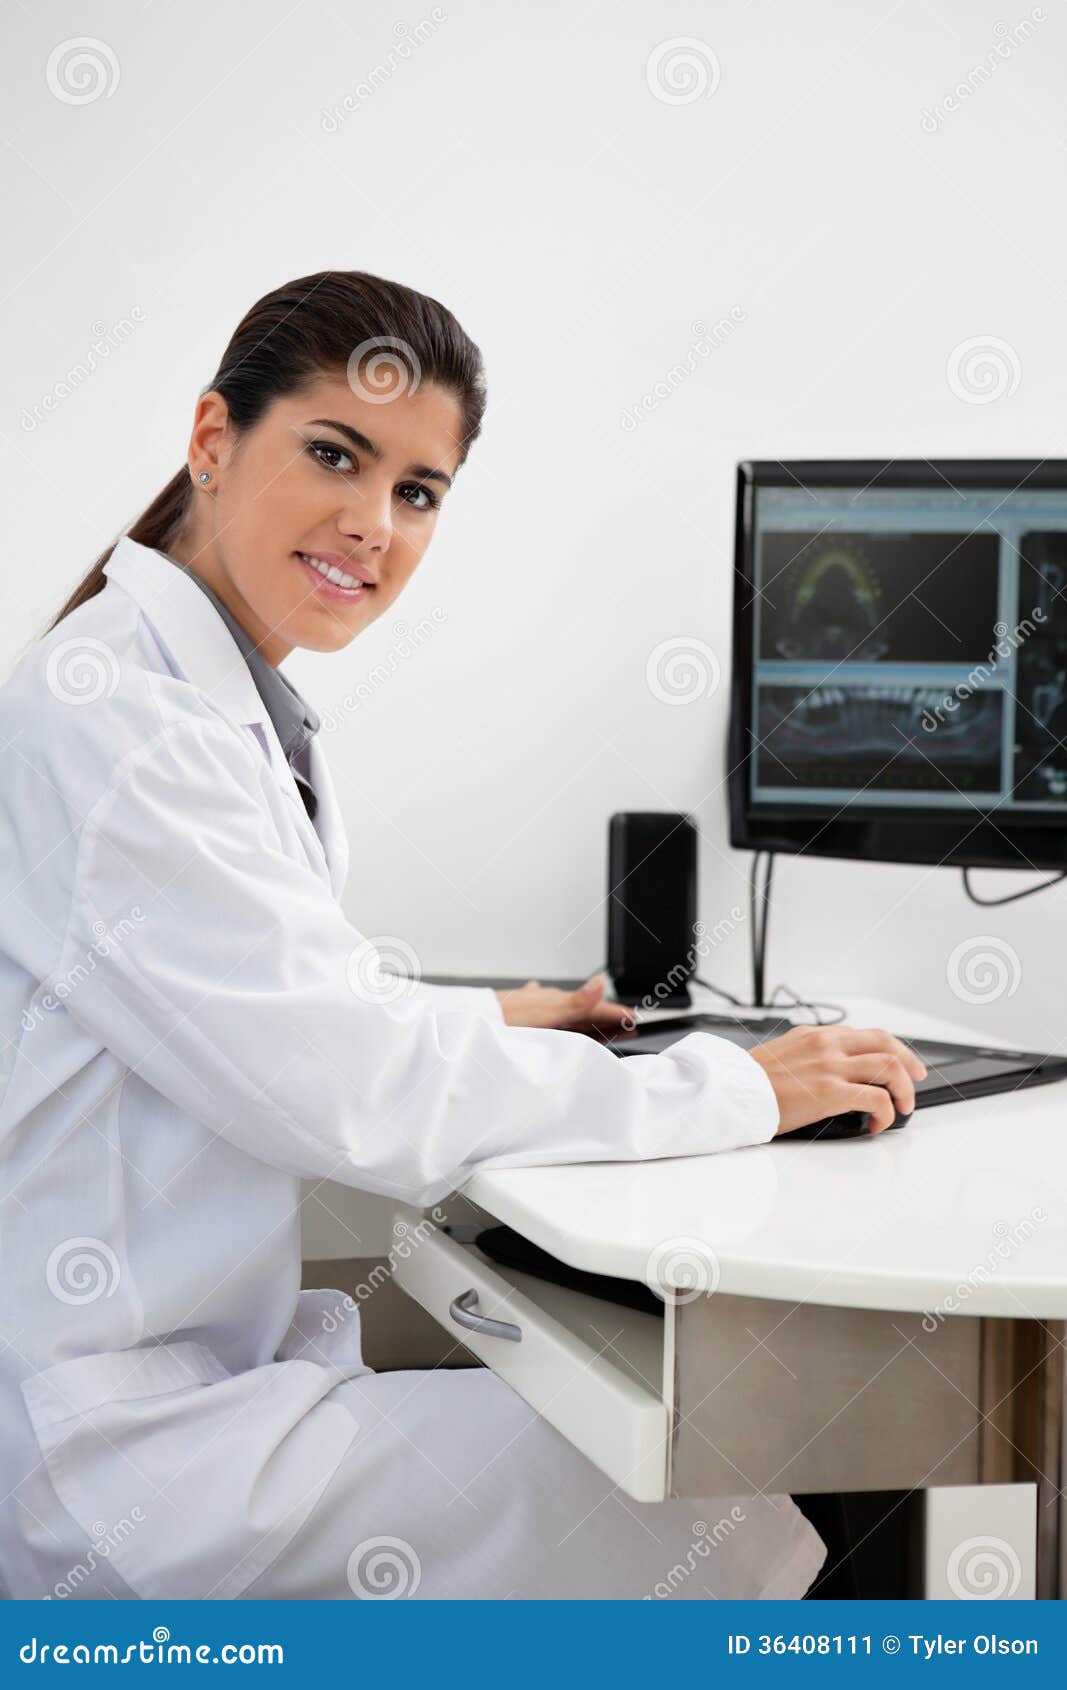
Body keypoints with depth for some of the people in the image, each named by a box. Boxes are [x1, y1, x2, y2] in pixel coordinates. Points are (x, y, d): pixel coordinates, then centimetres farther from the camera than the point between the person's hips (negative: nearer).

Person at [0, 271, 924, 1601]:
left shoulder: (240, 705, 10)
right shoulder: (107, 716, -21)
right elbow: (350, 1089, -24)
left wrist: (486, 1021, 10)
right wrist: (734, 1091, -18)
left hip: (207, 1341, 9)